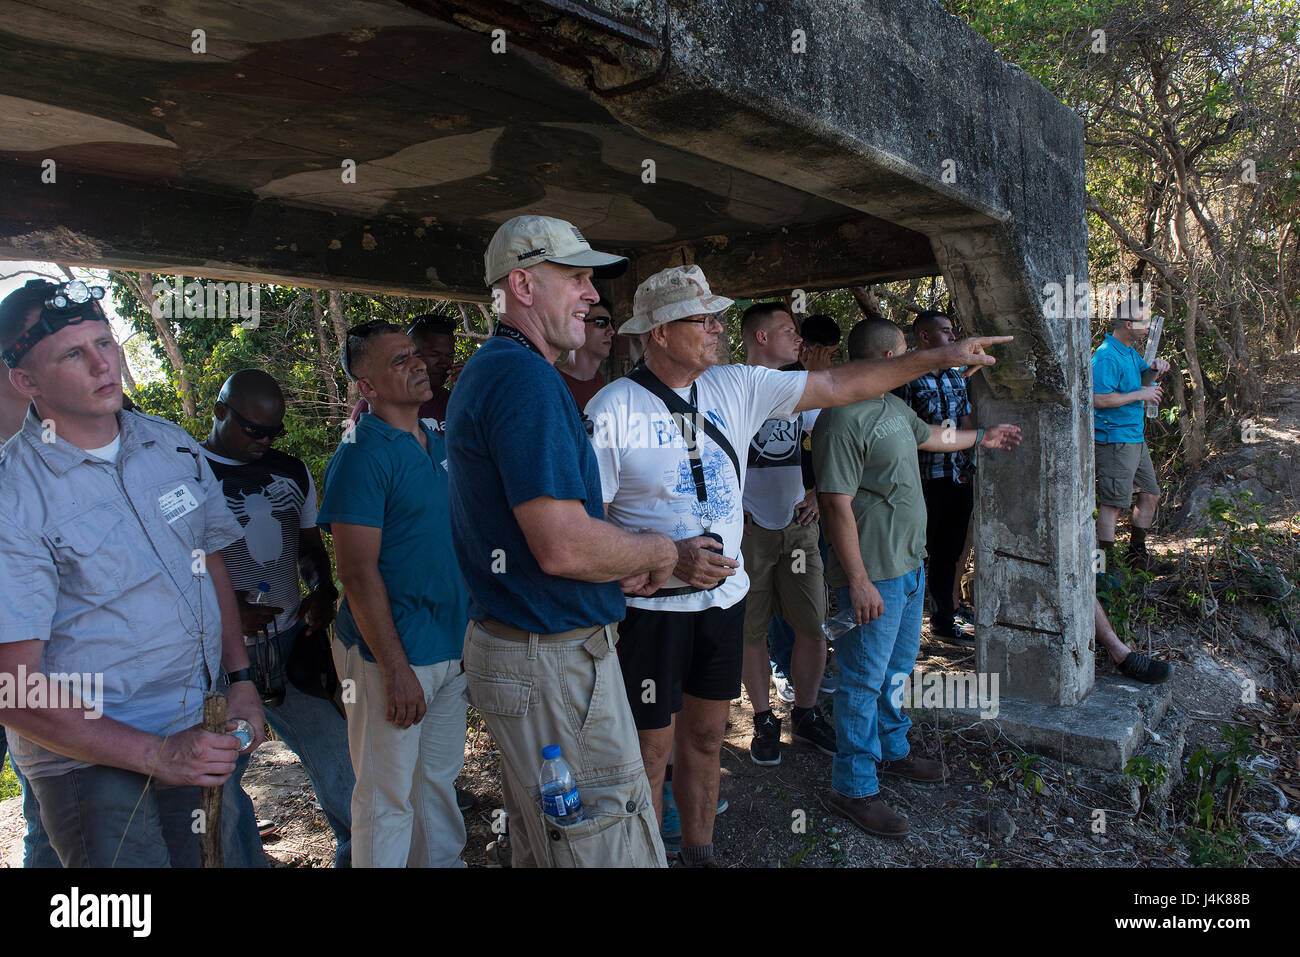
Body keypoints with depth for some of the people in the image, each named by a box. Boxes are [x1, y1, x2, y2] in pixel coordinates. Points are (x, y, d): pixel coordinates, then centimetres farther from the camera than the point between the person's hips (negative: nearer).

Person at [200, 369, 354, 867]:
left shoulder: (292, 471, 10)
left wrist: (322, 590, 1)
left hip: (292, 639, 4)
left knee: (333, 747, 10)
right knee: (220, 774, 7)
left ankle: (358, 852, 28)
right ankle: (245, 861, 27)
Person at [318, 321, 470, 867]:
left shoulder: (438, 444, 9)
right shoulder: (361, 456, -14)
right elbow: (358, 572, -18)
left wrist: (473, 635, 15)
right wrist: (395, 668, -19)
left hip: (451, 648, 7)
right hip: (392, 656, -7)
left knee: (439, 777, 21)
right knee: (388, 797, 7)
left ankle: (444, 861, 37)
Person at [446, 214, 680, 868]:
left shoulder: (486, 370, 15)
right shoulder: (527, 378, -20)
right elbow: (564, 546, -28)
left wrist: (617, 563, 9)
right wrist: (658, 551, -8)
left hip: (507, 638, 11)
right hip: (553, 660, -11)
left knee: (539, 842, 23)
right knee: (612, 850, 1)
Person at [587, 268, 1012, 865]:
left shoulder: (736, 386, 1)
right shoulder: (612, 409, -14)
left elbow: (839, 386, 3)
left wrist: (939, 357, 3)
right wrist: (671, 556, -25)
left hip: (724, 593, 5)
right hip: (651, 606, -5)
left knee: (705, 736, 18)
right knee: (651, 749, 5)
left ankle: (699, 852, 37)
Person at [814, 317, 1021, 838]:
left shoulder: (895, 406, 11)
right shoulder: (844, 420, -22)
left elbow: (930, 437, 32)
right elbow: (838, 505, -25)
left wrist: (981, 437, 45)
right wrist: (858, 581, -25)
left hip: (910, 563, 10)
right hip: (874, 576, -10)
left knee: (898, 668, 23)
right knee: (864, 681, 0)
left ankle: (892, 750, 41)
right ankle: (854, 786, 14)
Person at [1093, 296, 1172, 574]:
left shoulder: (1131, 351, 14)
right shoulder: (1106, 356, -17)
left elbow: (1142, 378, 30)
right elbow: (1100, 398, -26)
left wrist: (1155, 369, 7)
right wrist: (1141, 395, -18)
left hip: (1135, 438, 11)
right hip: (1115, 440, -10)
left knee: (1151, 495, 17)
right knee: (1113, 503, -7)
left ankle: (1137, 554, 28)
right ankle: (1104, 564, 0)